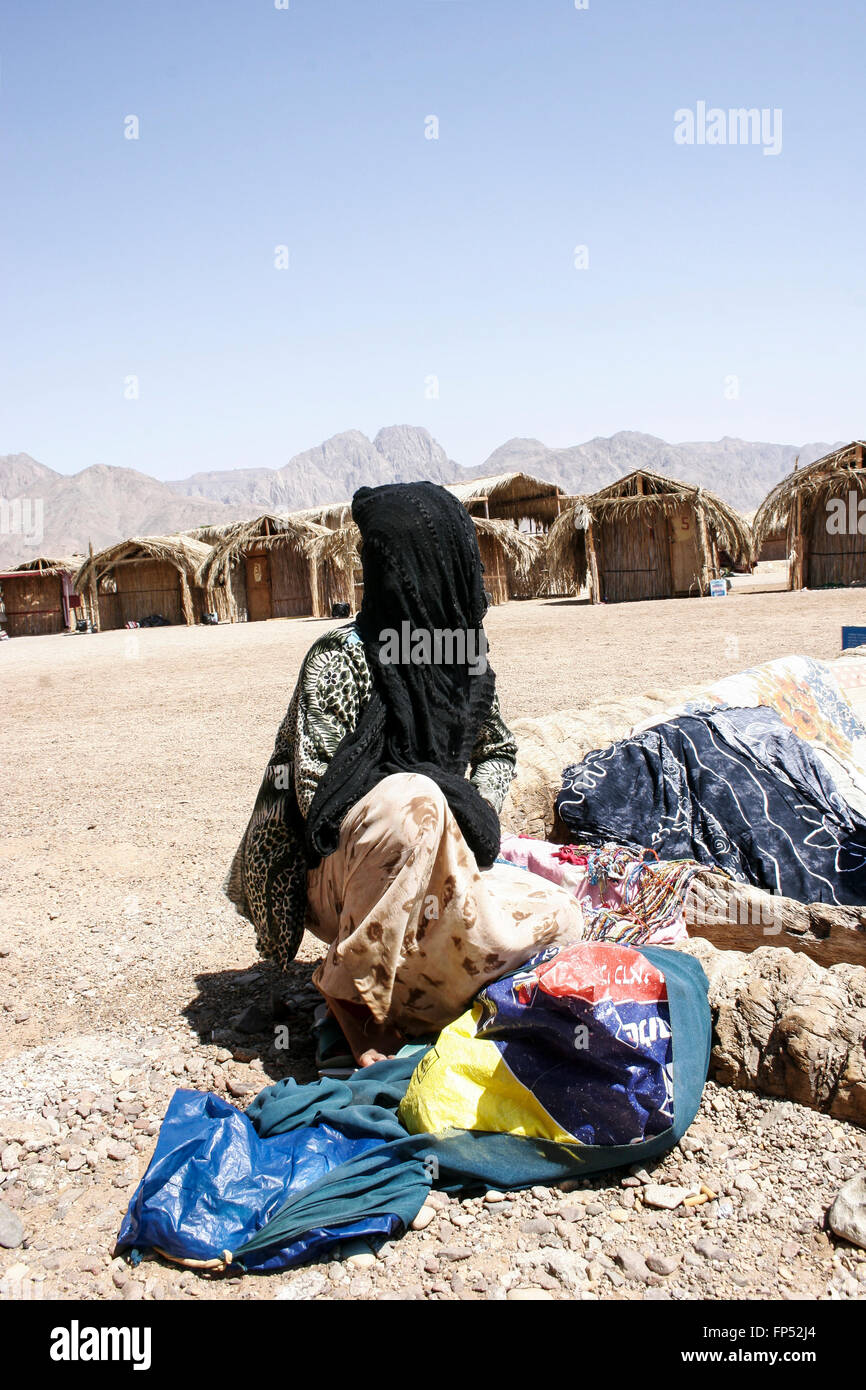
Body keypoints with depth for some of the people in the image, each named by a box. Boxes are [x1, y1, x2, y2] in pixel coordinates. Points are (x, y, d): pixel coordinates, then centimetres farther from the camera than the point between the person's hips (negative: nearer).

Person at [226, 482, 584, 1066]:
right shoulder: (339, 661, -16)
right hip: (341, 879, -6)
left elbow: (499, 749, 15)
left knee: (561, 918, -7)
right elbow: (314, 794, -19)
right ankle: (354, 988, -20)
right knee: (411, 797, -37)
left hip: (446, 865, 6)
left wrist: (477, 814, -6)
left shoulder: (466, 651, 3)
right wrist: (446, 808, -25)